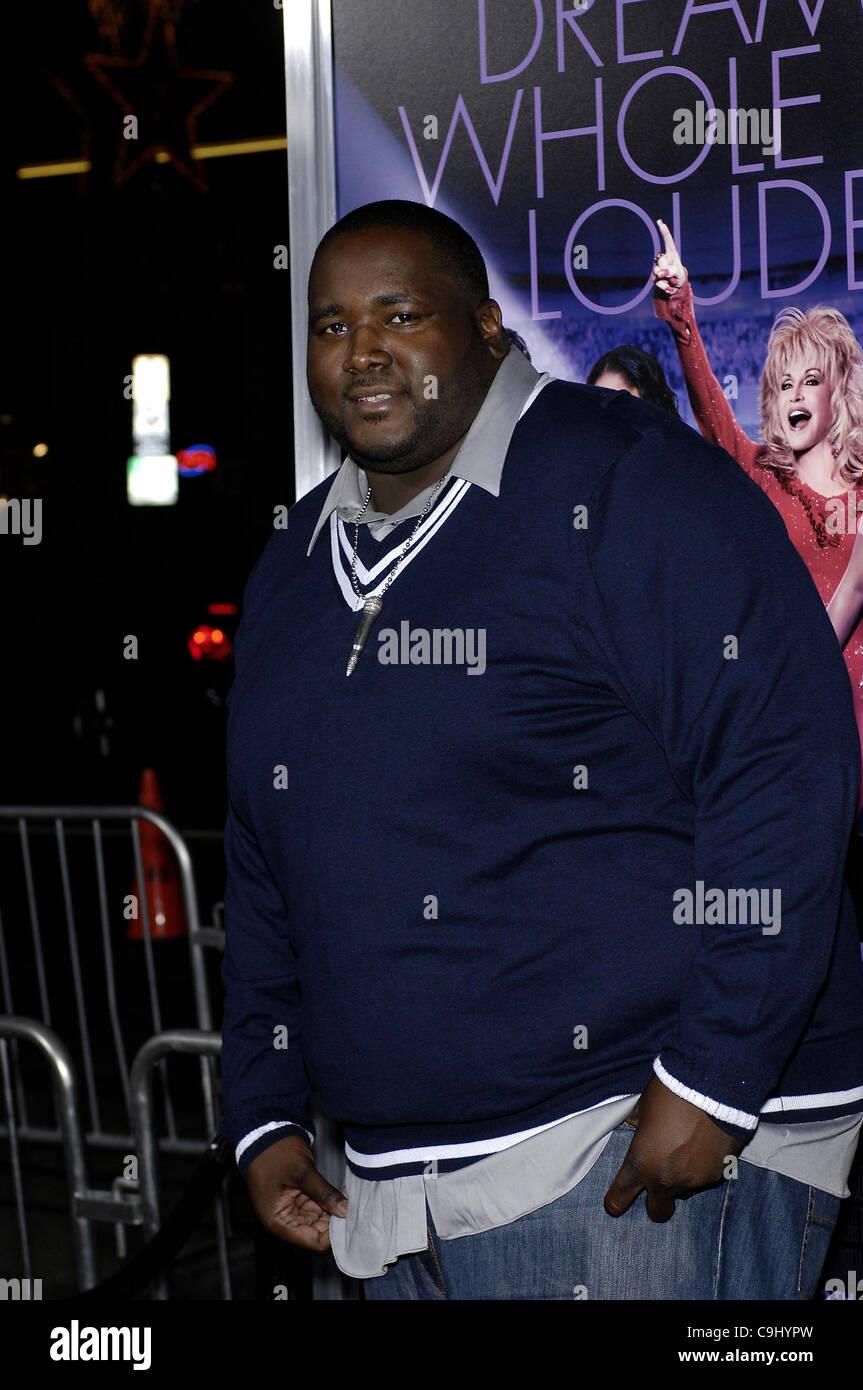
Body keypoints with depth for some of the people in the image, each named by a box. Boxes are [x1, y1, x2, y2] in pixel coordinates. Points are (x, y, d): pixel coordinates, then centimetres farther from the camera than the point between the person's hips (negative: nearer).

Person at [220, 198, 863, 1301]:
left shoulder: (622, 485, -7)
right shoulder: (291, 569, 15)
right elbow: (265, 873, 20)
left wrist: (713, 1079, -19)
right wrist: (265, 1118, 13)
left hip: (659, 1142, -7)